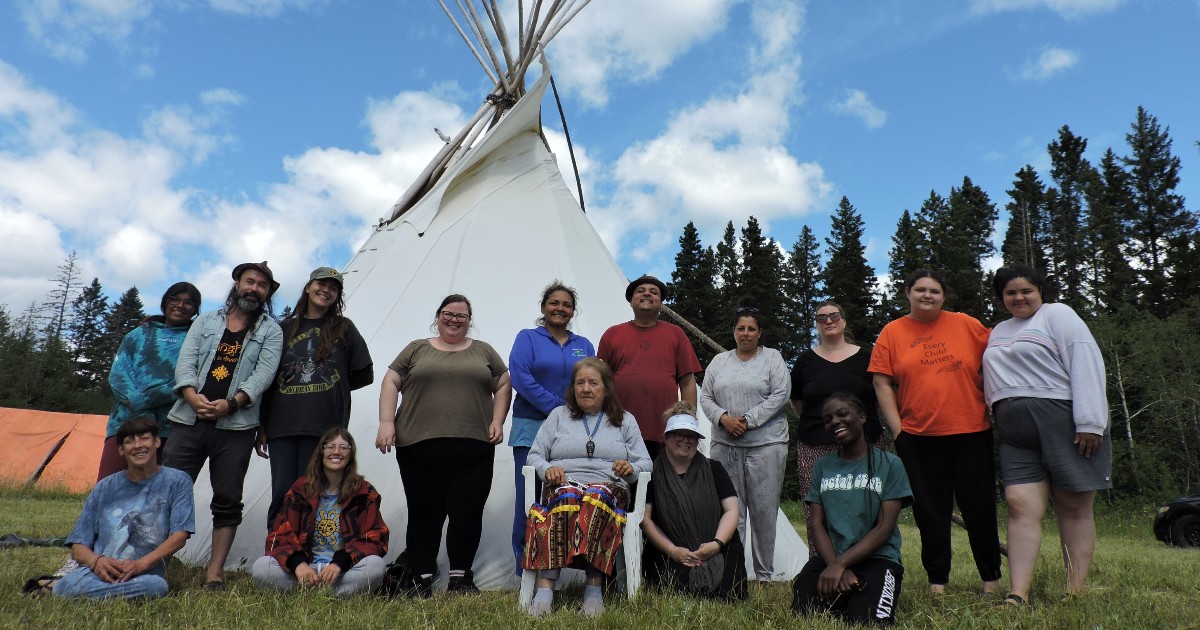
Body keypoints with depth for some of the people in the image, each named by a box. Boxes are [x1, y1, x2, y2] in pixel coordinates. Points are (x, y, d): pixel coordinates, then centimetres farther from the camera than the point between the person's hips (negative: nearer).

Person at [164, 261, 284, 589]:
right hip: (189, 419, 2)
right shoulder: (206, 321, 16)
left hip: (235, 427, -1)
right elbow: (185, 361, 4)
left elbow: (263, 374, -4)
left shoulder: (271, 331, 9)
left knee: (227, 500, 2)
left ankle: (215, 573, 10)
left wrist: (230, 404, -18)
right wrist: (193, 396, -14)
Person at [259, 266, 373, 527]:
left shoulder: (344, 328, 11)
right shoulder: (285, 329, 14)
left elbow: (364, 375, 12)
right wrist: (261, 425, 7)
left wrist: (332, 387, 8)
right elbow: (266, 377, 12)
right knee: (282, 494, 2)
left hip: (324, 426, -2)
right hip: (282, 425, 2)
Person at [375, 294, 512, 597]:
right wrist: (386, 422, -3)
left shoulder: (484, 352, 15)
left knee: (467, 513, 0)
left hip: (473, 449, 1)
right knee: (424, 513, 3)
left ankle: (460, 577, 14)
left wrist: (497, 421, 2)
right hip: (420, 447, 0)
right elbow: (390, 383, 9)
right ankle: (423, 580, 13)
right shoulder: (416, 349, 13)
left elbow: (503, 386, 15)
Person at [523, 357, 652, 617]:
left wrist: (630, 468, -9)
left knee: (596, 499, -39)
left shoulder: (625, 420, 22)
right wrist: (547, 469, -7)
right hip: (563, 487, 0)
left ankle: (593, 587, -40)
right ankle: (546, 585, -43)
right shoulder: (558, 415, 22)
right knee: (566, 498, -38)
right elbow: (534, 456, 16)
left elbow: (645, 463, 15)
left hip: (609, 489, 0)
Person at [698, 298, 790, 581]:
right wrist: (723, 417, -9)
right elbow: (705, 397, 10)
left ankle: (764, 574, 11)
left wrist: (748, 420, -12)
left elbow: (780, 395, -6)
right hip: (725, 445, 3)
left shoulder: (772, 358, 4)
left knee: (763, 512, 0)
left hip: (765, 445, -3)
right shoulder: (719, 361, 14)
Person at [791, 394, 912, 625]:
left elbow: (884, 529, -6)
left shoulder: (889, 464, 2)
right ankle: (841, 598, 7)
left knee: (866, 622, -29)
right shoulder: (822, 466, 12)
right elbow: (816, 524, 6)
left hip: (876, 558, -2)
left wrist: (840, 564, -16)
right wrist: (835, 566, -12)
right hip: (829, 559, 3)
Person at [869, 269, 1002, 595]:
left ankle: (991, 579, 25)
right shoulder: (892, 333, 2)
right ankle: (937, 581, 19)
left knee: (980, 508, 9)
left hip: (972, 433, 1)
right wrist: (896, 429, -5)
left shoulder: (967, 325, 4)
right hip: (918, 437, 0)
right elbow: (882, 383, 0)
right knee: (930, 512, 7)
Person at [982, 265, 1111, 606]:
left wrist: (1089, 422, -17)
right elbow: (996, 381, 26)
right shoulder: (998, 332, 22)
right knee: (1021, 504, -6)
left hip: (1063, 422, -5)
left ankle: (1076, 594, 6)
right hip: (1016, 433, 5)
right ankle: (1018, 595, -9)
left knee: (1074, 506, 1)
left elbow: (1086, 362, -9)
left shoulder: (1057, 314, 2)